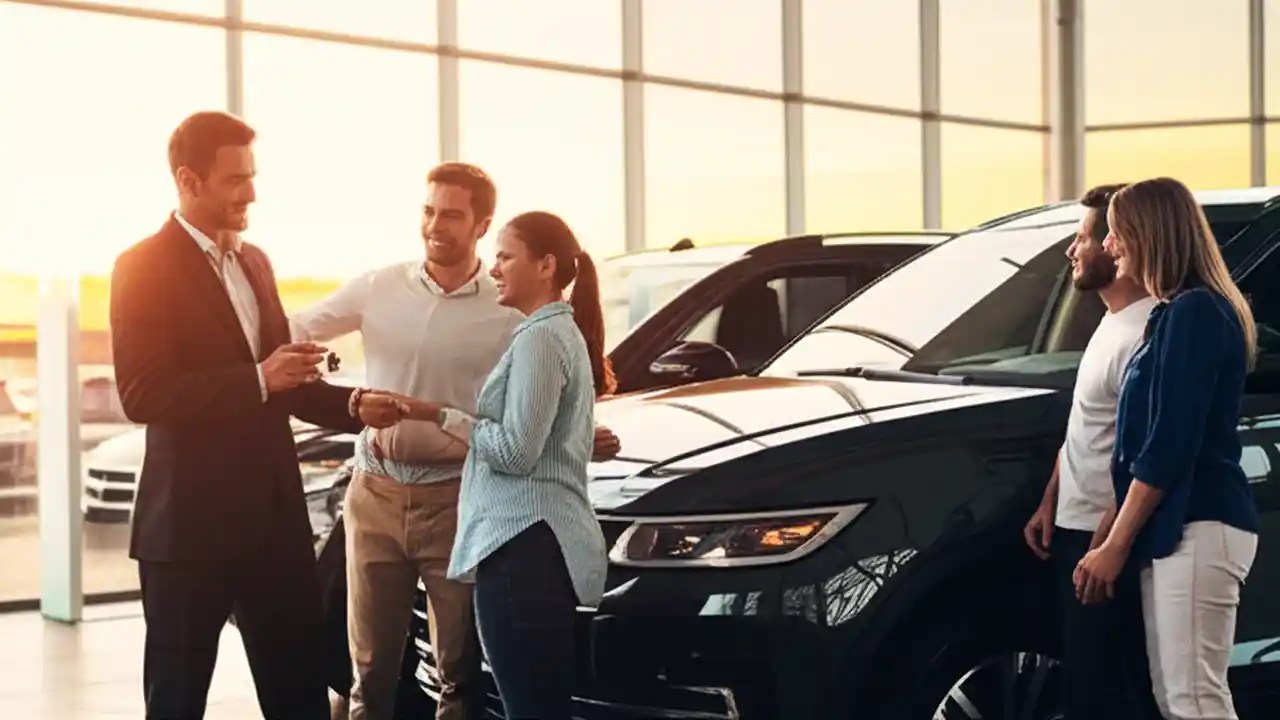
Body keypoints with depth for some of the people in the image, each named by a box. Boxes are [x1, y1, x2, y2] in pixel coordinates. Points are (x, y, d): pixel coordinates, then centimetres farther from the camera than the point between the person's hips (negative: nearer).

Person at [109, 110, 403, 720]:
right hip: (191, 519, -7)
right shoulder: (145, 267, -9)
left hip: (273, 512, 7)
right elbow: (141, 395, -19)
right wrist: (259, 379, -26)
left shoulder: (254, 262, 14)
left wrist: (353, 406, 2)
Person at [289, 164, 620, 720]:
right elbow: (296, 330, 5)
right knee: (371, 668, 10)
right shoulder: (379, 288, 1)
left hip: (456, 501, -2)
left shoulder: (507, 313, -5)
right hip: (376, 494, 2)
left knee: (459, 669, 9)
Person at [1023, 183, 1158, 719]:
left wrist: (1106, 543, -23)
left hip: (1105, 539, -10)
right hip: (1076, 532, 10)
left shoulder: (1143, 332, -20)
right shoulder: (1110, 323, 14)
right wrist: (1049, 503, 18)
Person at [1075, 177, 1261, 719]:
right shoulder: (1178, 313, 19)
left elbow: (1170, 446, -18)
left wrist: (1114, 545, -14)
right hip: (1177, 529, 10)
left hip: (1197, 528, -10)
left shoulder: (1193, 312, -13)